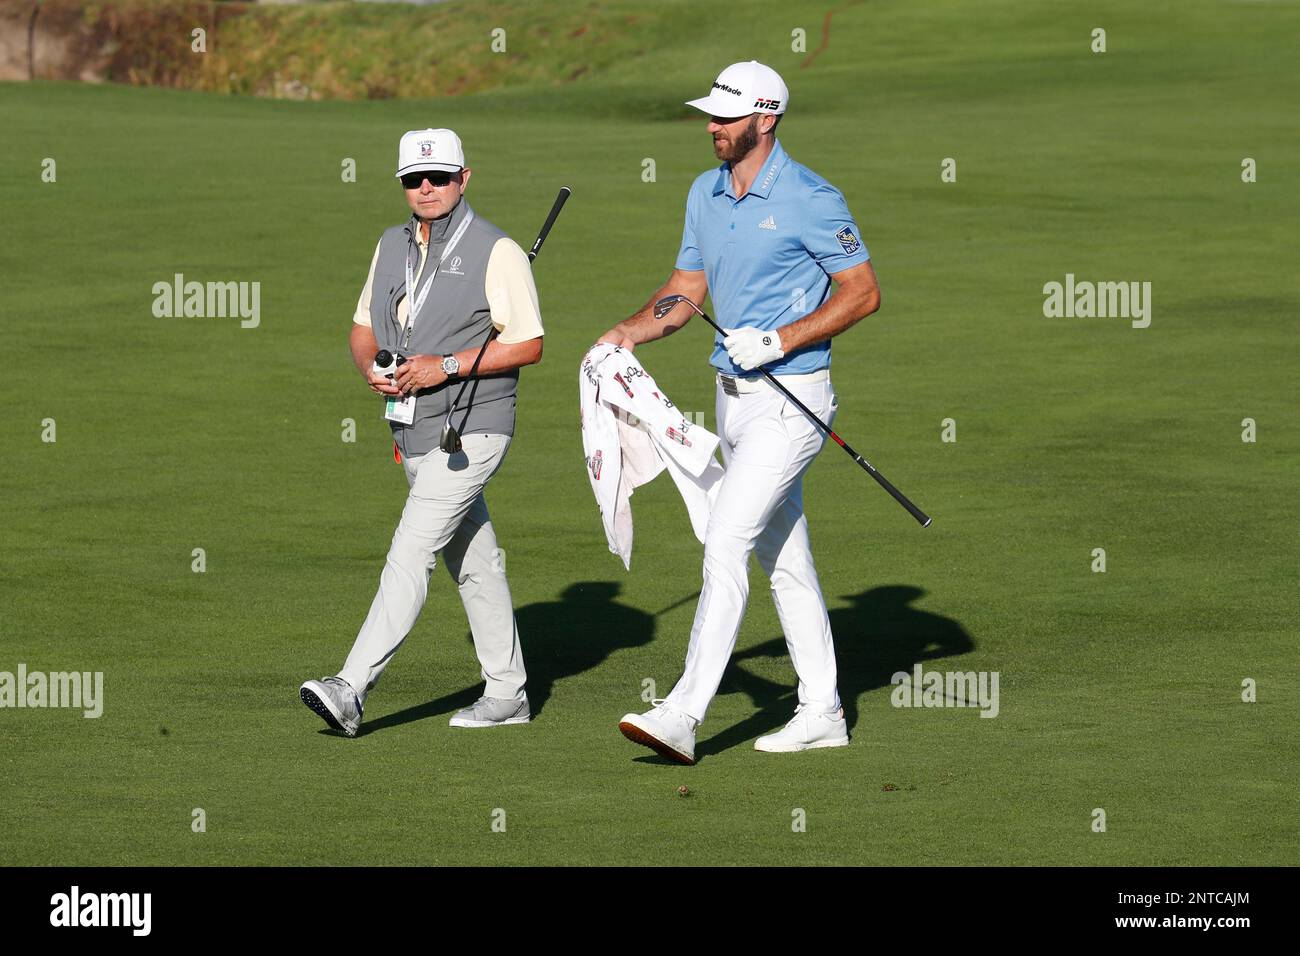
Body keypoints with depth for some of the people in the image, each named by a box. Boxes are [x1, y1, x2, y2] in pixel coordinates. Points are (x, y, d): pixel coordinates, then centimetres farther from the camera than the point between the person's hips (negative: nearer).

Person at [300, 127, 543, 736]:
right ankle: (506, 694, 22)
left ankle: (352, 690, -24)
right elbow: (364, 327, 17)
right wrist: (373, 370, -6)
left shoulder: (497, 251, -10)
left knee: (411, 552, -16)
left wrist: (447, 366, -21)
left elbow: (528, 345, -13)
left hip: (470, 430, -8)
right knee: (473, 562, 14)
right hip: (411, 433, 8)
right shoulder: (392, 246, 11)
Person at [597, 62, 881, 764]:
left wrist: (781, 340, -20)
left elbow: (864, 292, -13)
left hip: (790, 399, -8)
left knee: (726, 544, -16)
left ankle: (684, 714, -20)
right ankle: (821, 713, 20)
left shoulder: (809, 200, -15)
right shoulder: (706, 193, 9)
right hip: (734, 397, 8)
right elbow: (686, 289, 15)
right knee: (784, 557, 13)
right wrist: (631, 331, -4)